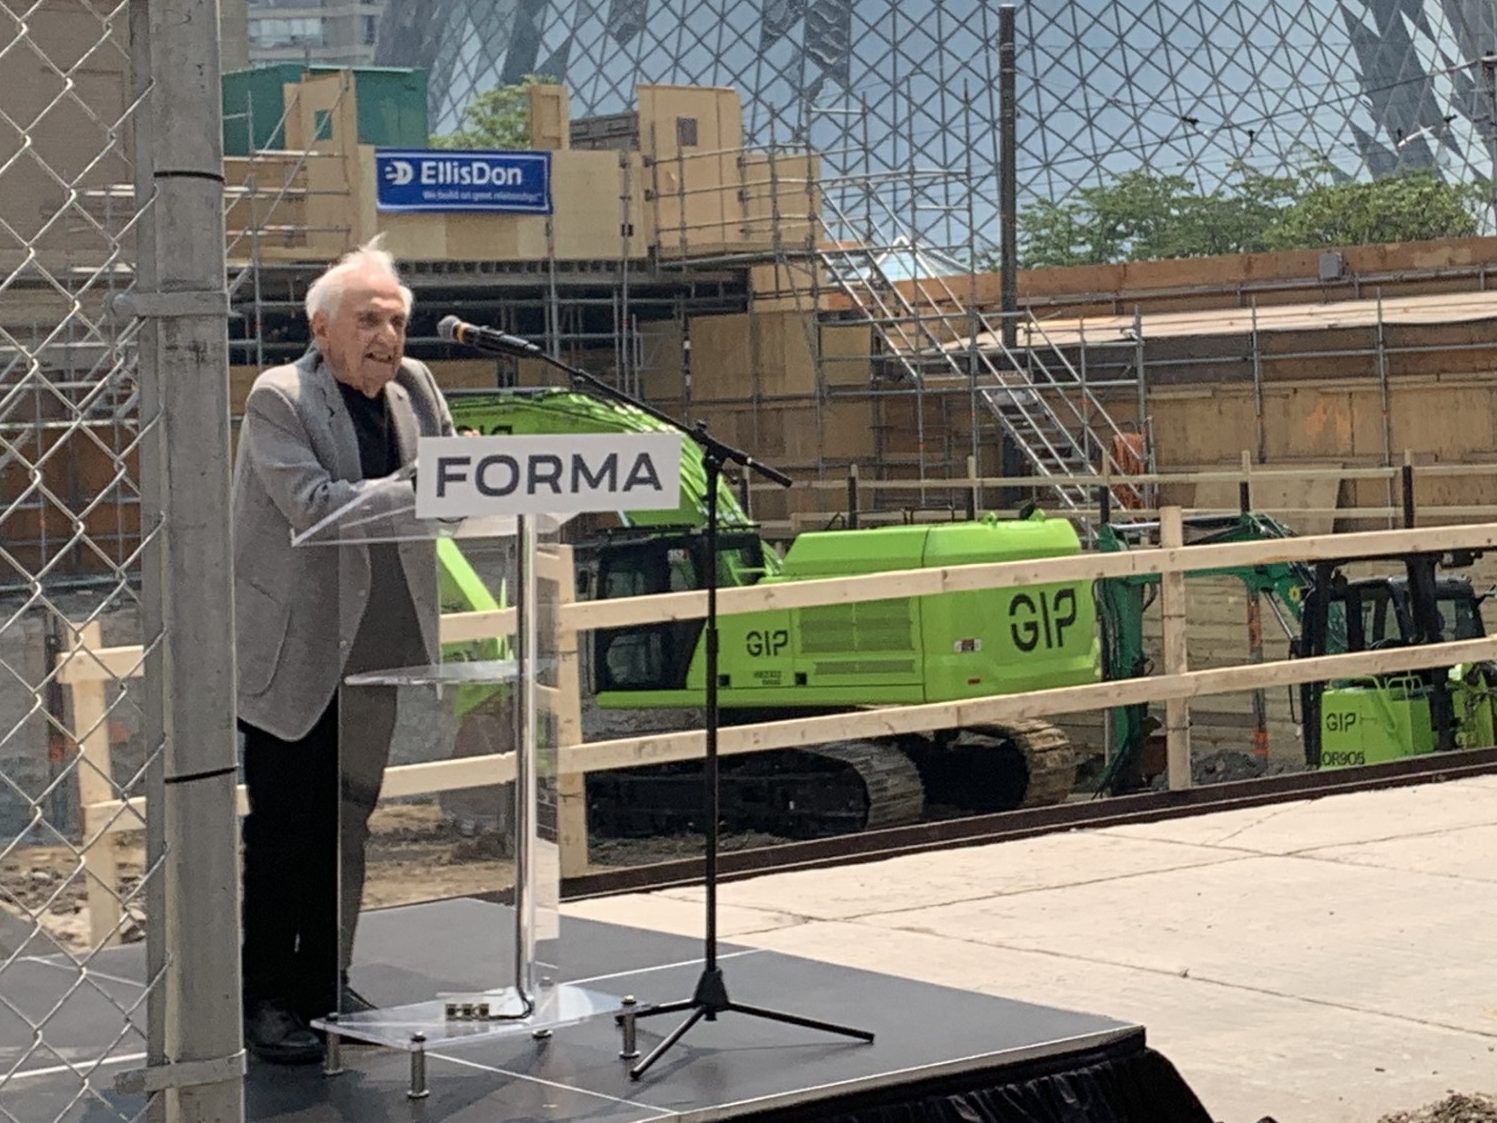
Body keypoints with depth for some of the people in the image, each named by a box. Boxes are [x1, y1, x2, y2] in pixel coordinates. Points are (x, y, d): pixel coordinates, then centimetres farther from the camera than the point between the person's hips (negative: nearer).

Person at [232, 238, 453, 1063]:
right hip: (291, 654, -6)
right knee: (283, 829, -2)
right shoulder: (278, 398, -14)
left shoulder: (414, 387, 5)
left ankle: (325, 981, 24)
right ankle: (266, 998, 8)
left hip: (372, 648, 6)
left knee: (346, 824, 13)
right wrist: (424, 488, -31)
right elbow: (314, 505, -26)